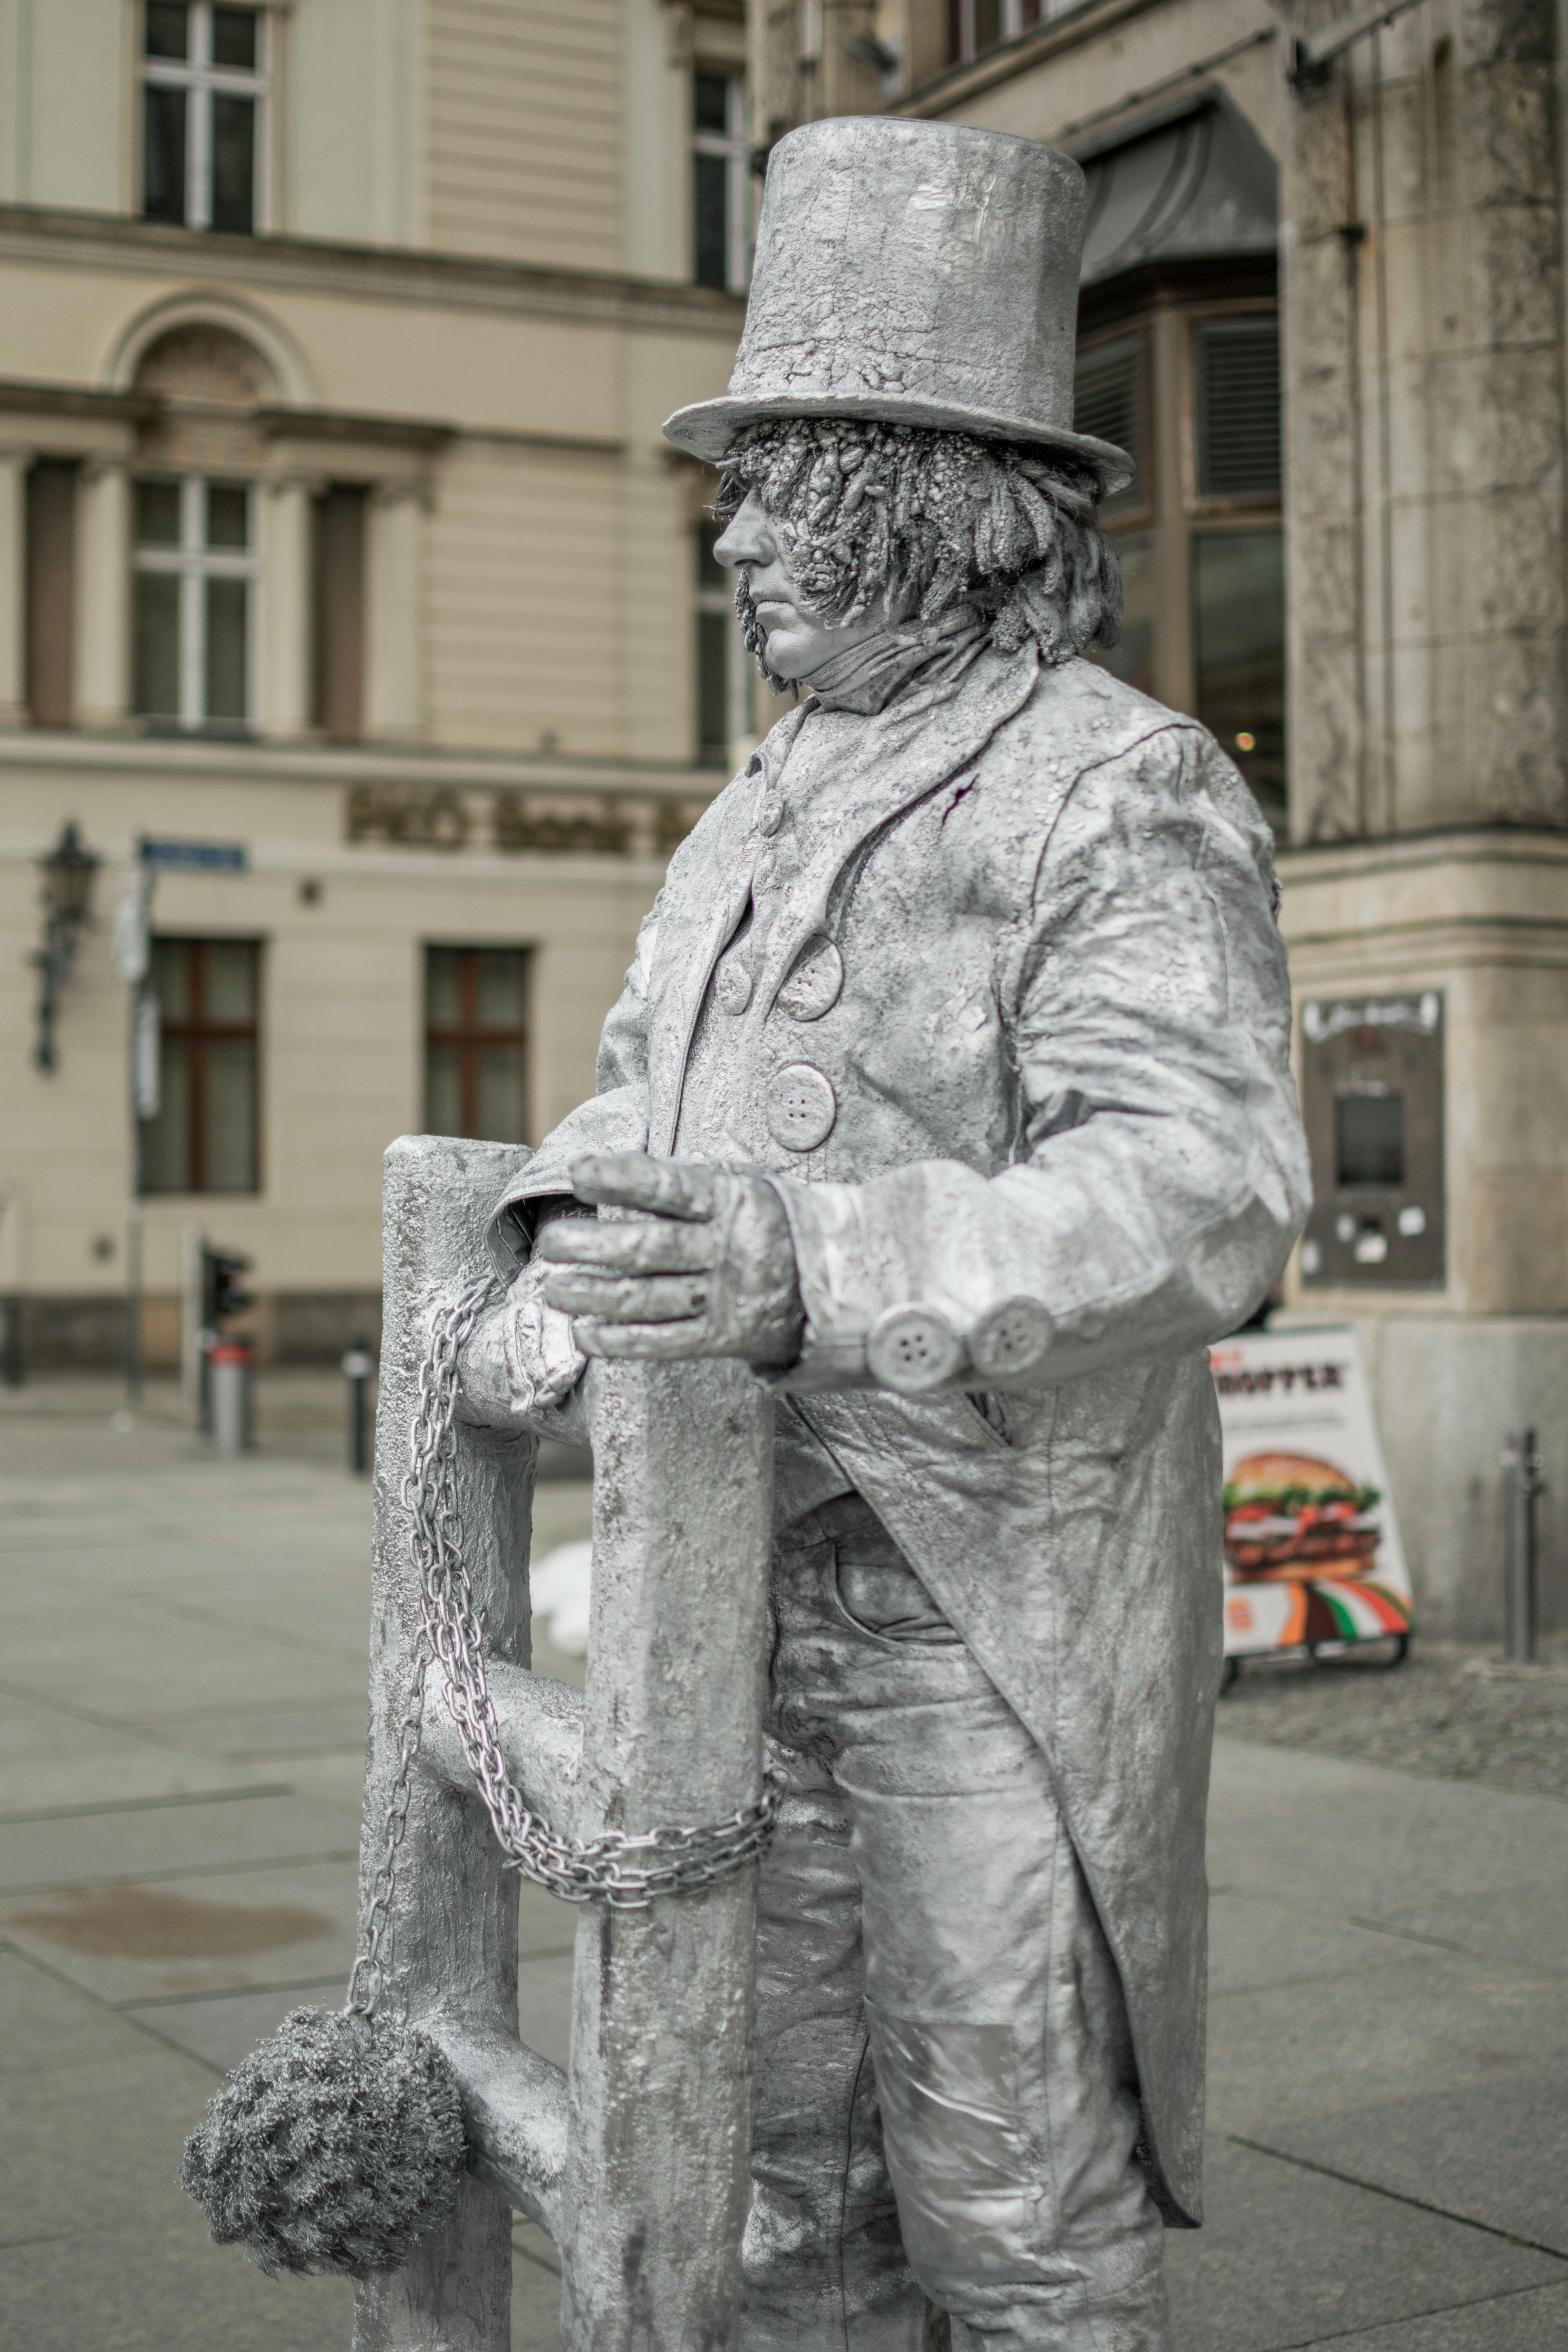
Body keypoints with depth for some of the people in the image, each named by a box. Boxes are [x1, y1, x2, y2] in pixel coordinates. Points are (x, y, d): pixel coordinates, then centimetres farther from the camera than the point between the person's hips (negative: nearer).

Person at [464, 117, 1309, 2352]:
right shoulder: (768, 810, 15)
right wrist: (574, 1247, -10)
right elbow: (646, 1090, 14)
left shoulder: (1124, 793, -12)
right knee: (785, 2169, 16)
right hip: (763, 1588, 8)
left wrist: (822, 1275, -40)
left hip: (995, 1612, -7)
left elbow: (1197, 1196, -25)